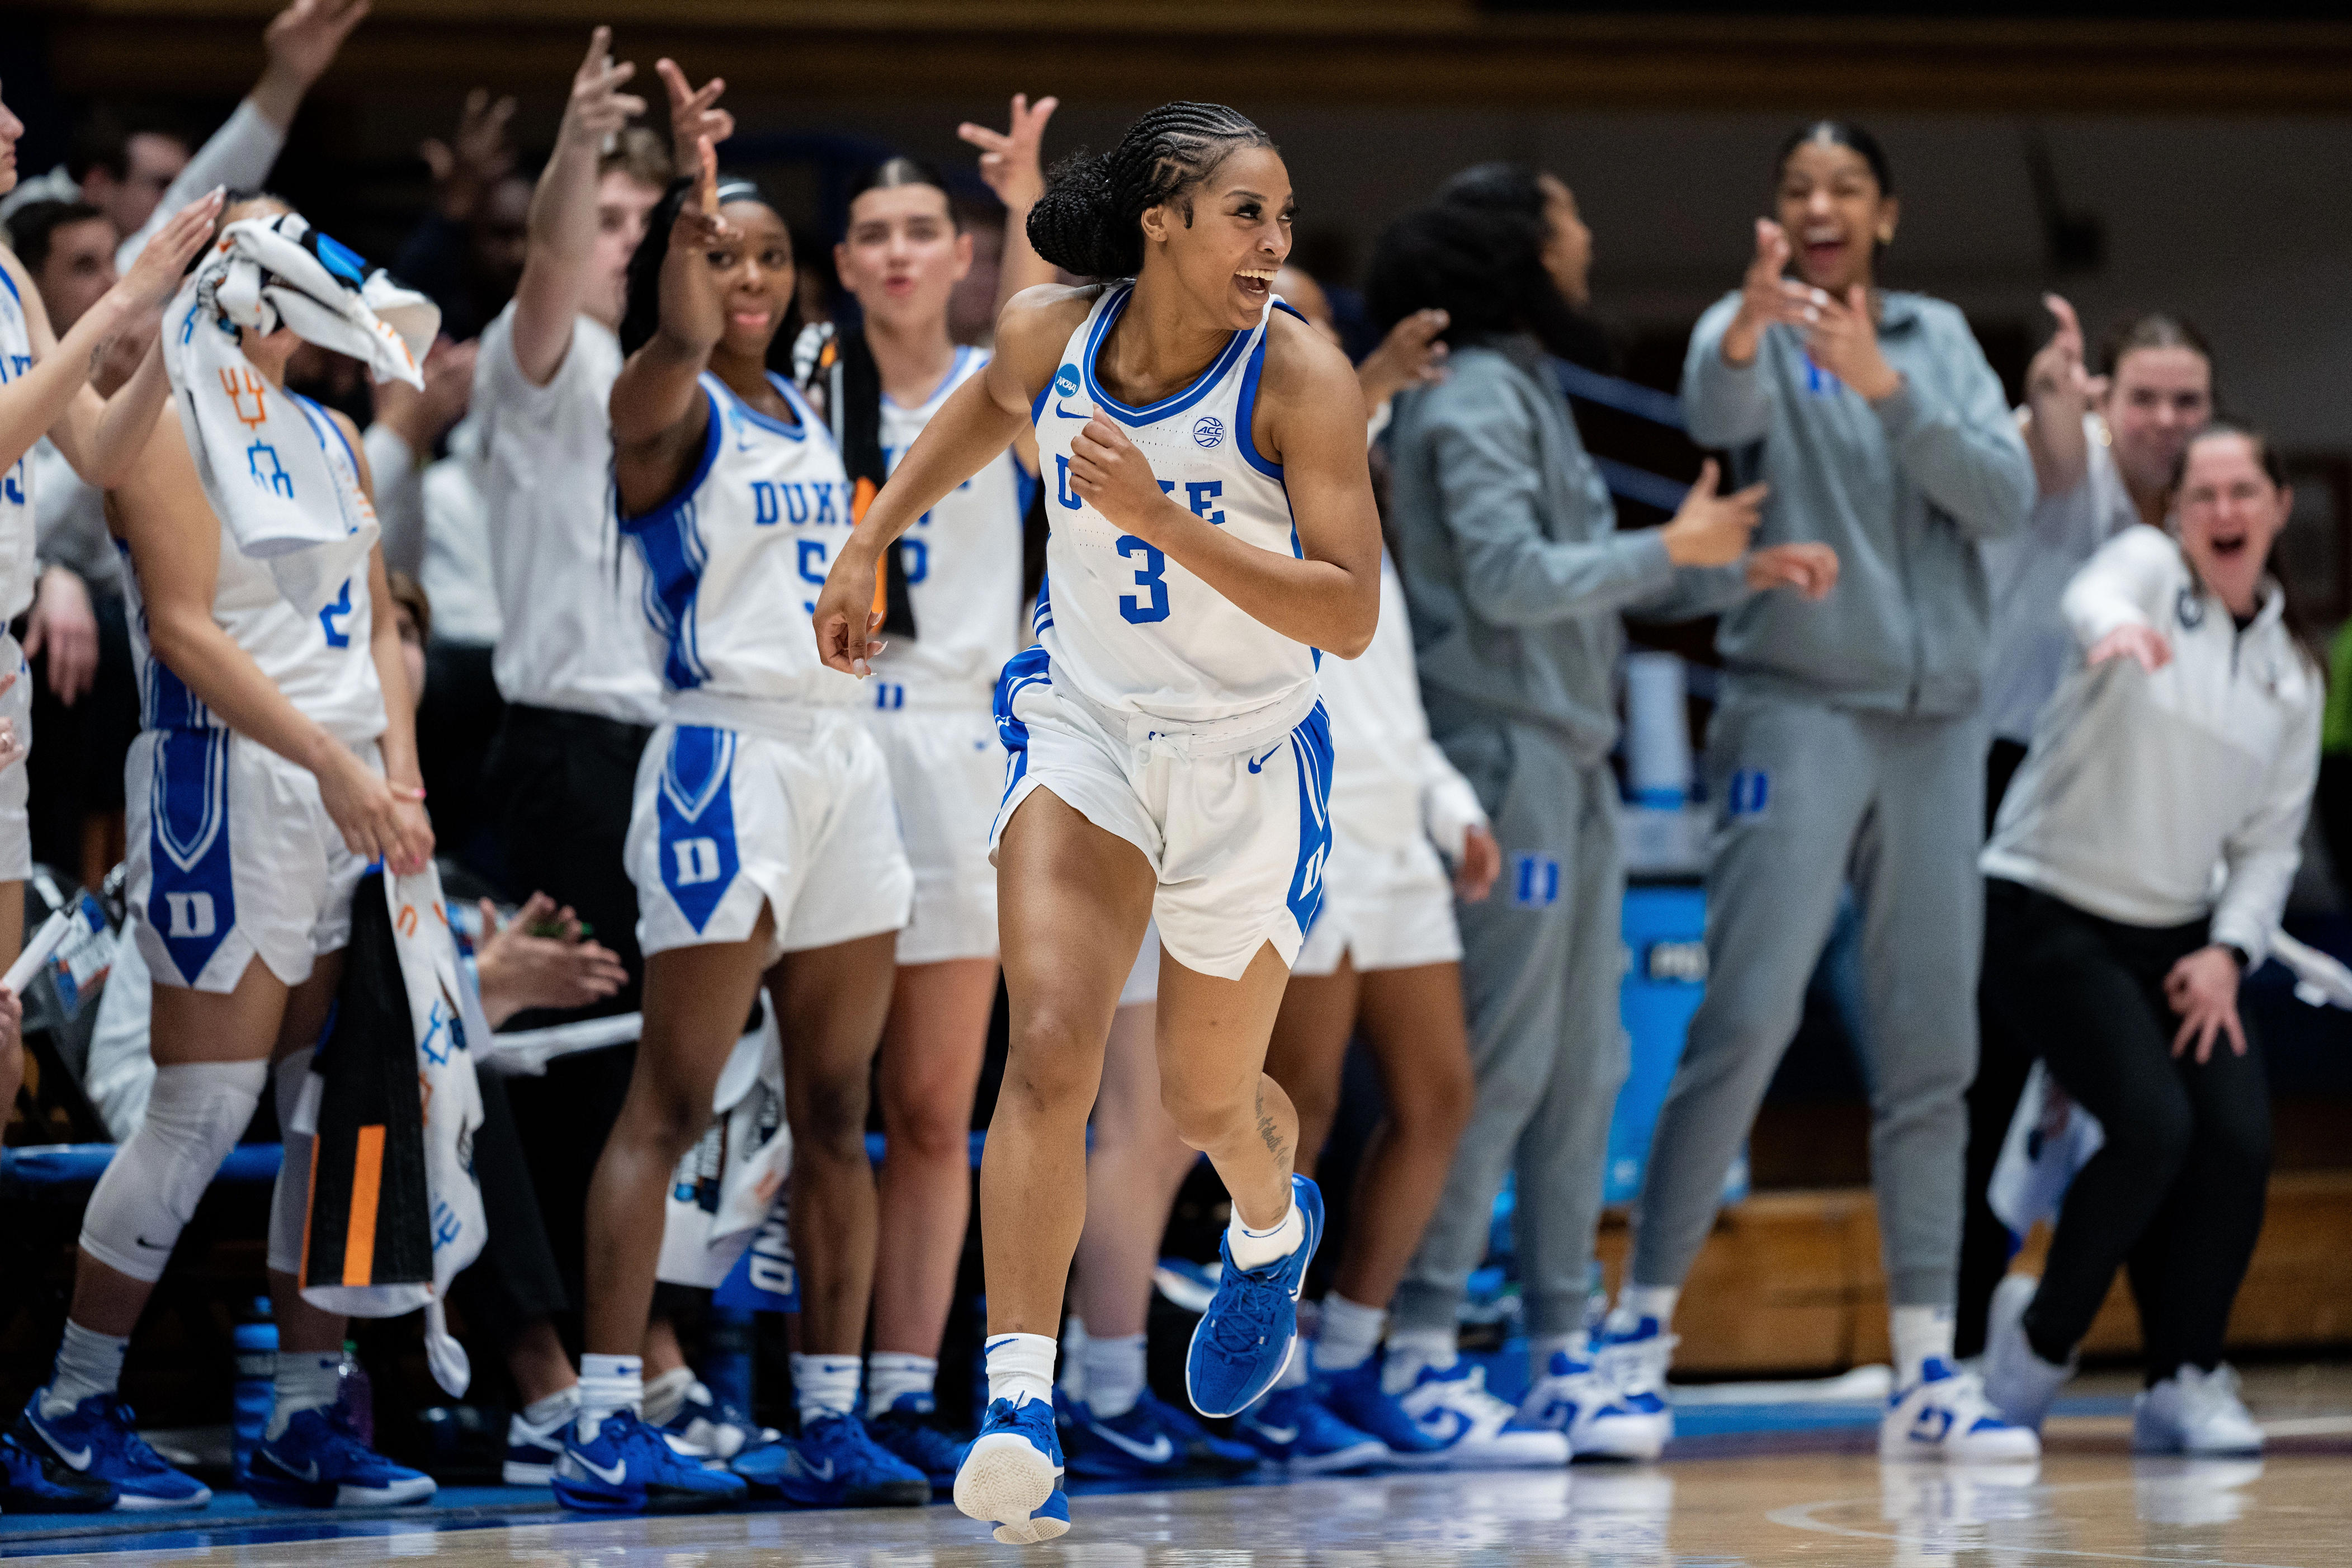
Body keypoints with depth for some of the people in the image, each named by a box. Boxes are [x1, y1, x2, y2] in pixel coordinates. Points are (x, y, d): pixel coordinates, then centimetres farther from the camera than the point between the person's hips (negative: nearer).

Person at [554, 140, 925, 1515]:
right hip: (727, 757, -7)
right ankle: (606, 1428, -11)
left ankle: (833, 1426, 10)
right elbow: (679, 337, -30)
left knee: (837, 1114, 7)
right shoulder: (668, 408, -6)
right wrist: (696, 202, -44)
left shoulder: (805, 405, 16)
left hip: (843, 756, 7)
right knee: (671, 1108, -9)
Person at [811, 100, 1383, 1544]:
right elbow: (986, 411, 17)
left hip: (1248, 765, -1)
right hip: (1083, 728, 1)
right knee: (1052, 1050, -21)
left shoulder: (1303, 377, -20)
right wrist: (870, 547, 17)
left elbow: (1350, 616, -26)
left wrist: (1163, 519, -33)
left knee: (1208, 1100, 17)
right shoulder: (1048, 335, -9)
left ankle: (1275, 1229, 54)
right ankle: (1020, 1401, -25)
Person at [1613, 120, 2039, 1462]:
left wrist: (1883, 383, -16)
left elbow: (2008, 499, -1)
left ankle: (1929, 1372, 4)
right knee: (1747, 1019, -14)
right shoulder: (1752, 333, 3)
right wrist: (1750, 326, -45)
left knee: (1932, 1050, 2)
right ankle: (1645, 1315, -4)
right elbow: (1719, 412, -22)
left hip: (1940, 719, 4)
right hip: (1799, 708, -4)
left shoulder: (1940, 339, 14)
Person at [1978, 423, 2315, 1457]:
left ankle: (2183, 1382, 0)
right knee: (2152, 1125, -21)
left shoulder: (2293, 675, 9)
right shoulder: (2149, 567, -5)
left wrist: (2230, 952, -7)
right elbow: (2093, 597, -31)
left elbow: (2270, 840, 10)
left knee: (2240, 1137, -14)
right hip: (2052, 914, -5)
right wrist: (2119, 630, -56)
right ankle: (2041, 1335, 3)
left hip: (2177, 933, 5)